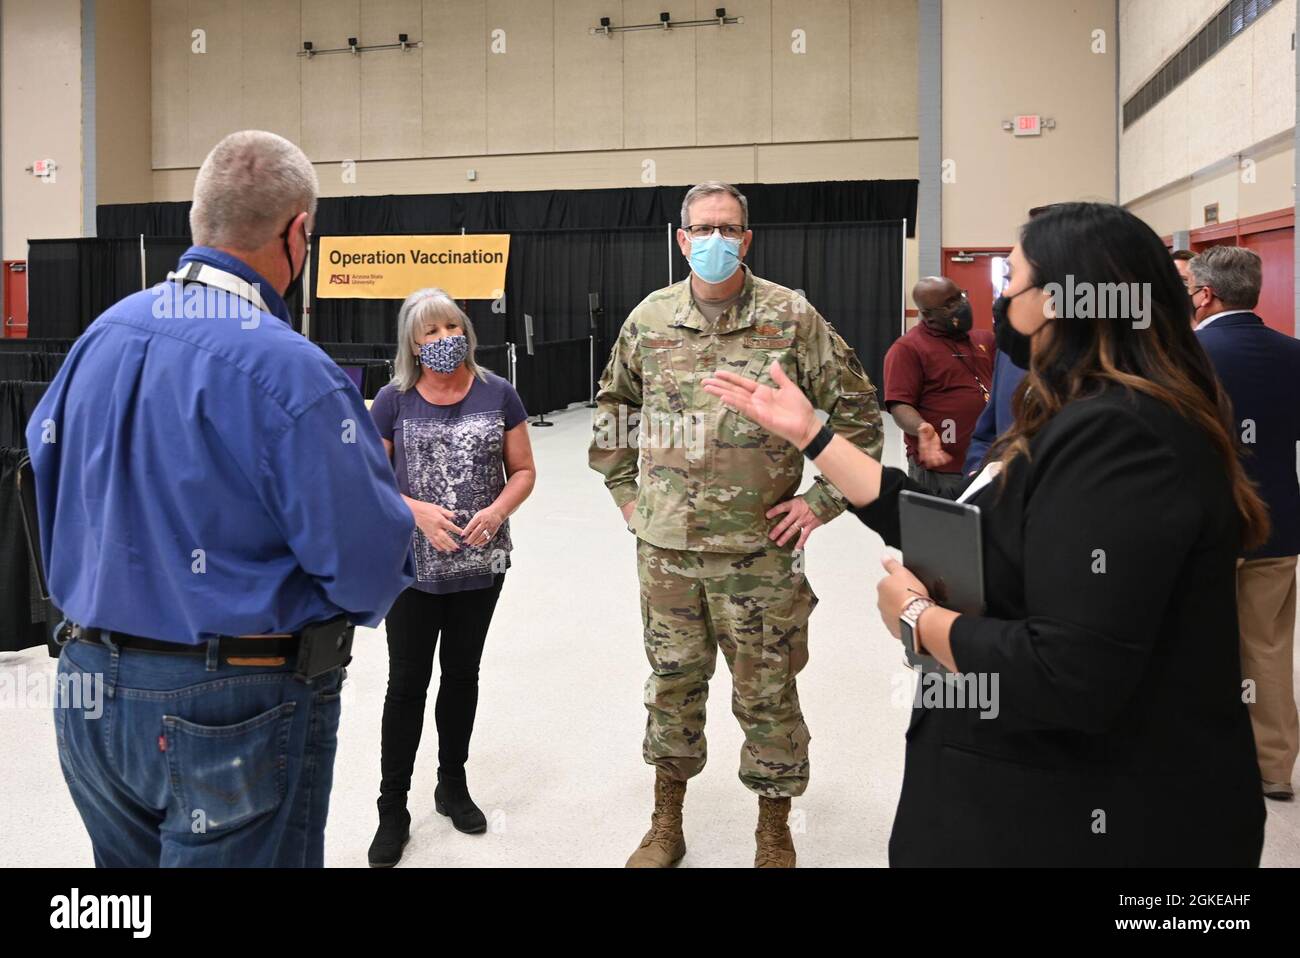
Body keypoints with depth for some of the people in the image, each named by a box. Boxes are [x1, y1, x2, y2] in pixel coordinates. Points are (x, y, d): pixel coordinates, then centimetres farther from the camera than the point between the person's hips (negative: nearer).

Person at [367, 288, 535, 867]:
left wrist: (497, 511, -16)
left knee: (462, 673, 16)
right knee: (407, 682, 4)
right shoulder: (393, 401, -5)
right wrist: (418, 511, -19)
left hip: (481, 563, 2)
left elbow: (523, 471, 2)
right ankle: (393, 807, 19)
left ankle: (452, 785, 35)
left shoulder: (497, 394, -2)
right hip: (413, 565, -2)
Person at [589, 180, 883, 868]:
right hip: (664, 544, 3)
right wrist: (623, 488, 13)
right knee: (672, 682, 15)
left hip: (760, 546, -2)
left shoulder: (792, 317, -5)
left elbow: (856, 409, 0)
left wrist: (822, 500, -4)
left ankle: (774, 836, 28)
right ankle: (666, 825, 33)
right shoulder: (650, 318, 5)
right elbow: (613, 403, 19)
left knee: (766, 693, 8)